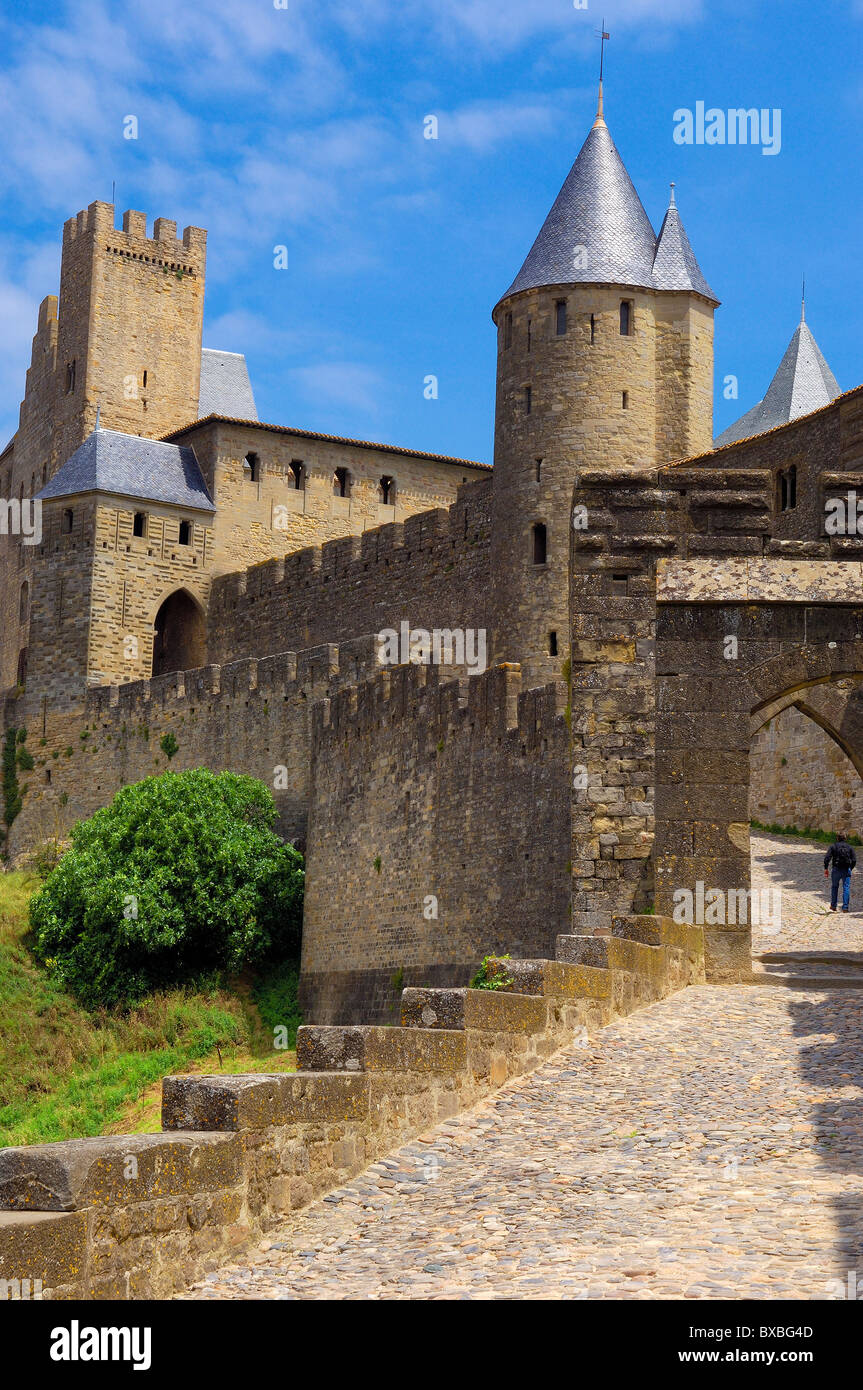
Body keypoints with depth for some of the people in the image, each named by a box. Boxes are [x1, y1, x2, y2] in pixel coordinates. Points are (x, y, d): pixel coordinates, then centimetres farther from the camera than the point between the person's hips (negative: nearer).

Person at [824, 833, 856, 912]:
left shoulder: (833, 846, 0)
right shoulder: (849, 847, 5)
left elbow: (827, 858, -9)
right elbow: (854, 860, 2)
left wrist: (826, 868, 0)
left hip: (836, 870, -1)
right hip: (846, 870, 1)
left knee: (834, 887, 16)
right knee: (846, 888, 3)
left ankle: (833, 906, 20)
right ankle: (845, 907, -2)